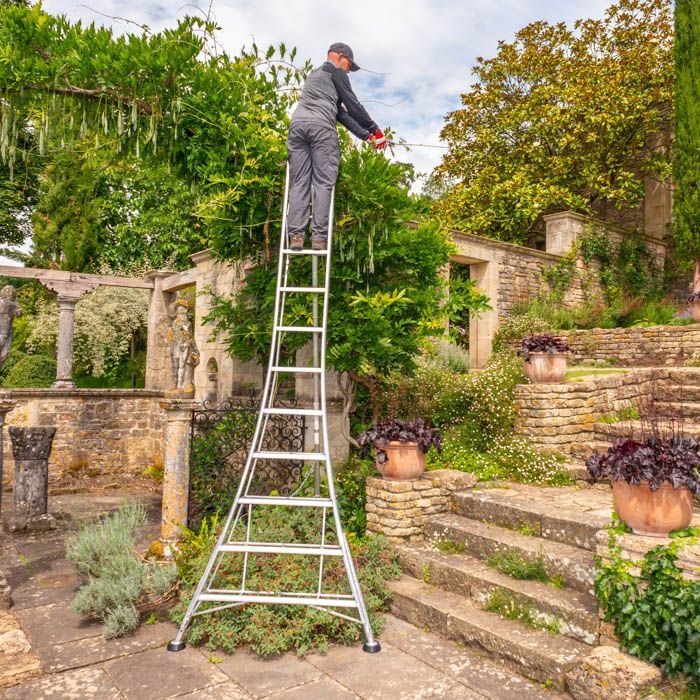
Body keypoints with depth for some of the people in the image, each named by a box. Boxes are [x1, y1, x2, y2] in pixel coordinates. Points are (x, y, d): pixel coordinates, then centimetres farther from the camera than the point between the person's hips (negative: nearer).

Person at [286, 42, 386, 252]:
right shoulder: (334, 71, 16)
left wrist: (366, 136, 30)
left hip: (297, 124, 6)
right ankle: (319, 236, -17)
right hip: (321, 127, -6)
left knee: (298, 183, -2)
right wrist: (374, 129, 19)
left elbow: (341, 113, 34)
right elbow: (352, 104, 10)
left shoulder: (313, 75, 39)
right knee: (323, 183, -9)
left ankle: (296, 235, -14)